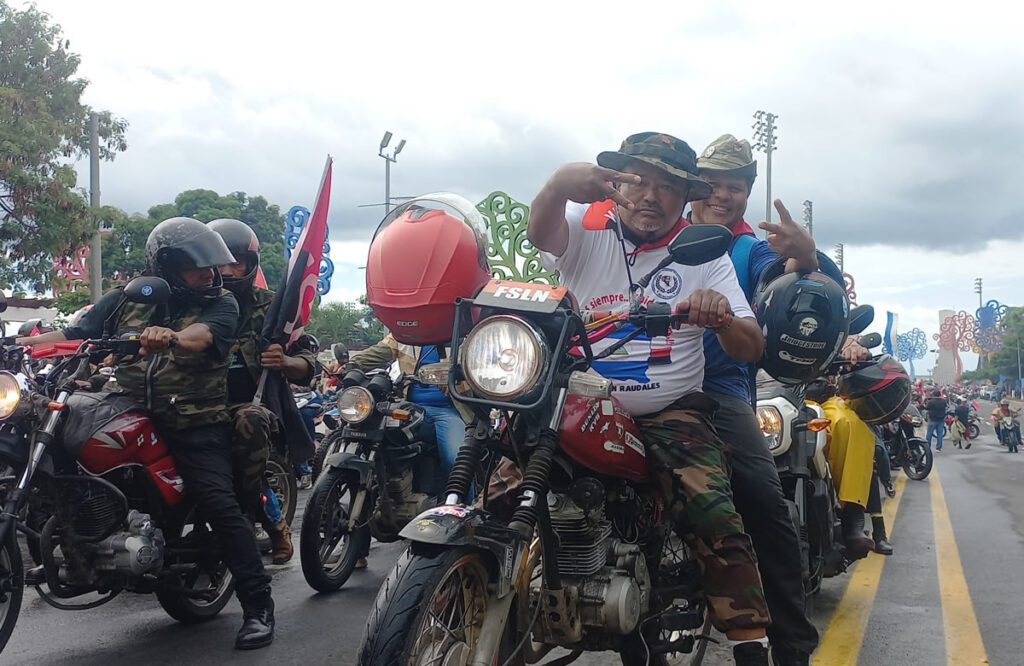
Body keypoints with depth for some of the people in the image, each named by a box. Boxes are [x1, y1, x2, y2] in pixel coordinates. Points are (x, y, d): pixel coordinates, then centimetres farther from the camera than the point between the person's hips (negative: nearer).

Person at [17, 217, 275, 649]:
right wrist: (22, 342, -11)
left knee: (221, 505, -17)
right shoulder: (127, 299, 13)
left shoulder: (219, 304, 3)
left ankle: (258, 606, -9)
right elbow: (74, 333, 6)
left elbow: (200, 336, -19)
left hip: (196, 425, -4)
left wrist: (168, 335, -42)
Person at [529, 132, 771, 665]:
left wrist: (722, 318, -25)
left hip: (672, 414, 0)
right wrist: (557, 187, -48)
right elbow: (541, 232, -23)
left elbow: (752, 349, 0)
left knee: (715, 516, -20)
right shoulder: (585, 227, 2)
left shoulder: (703, 252, 6)